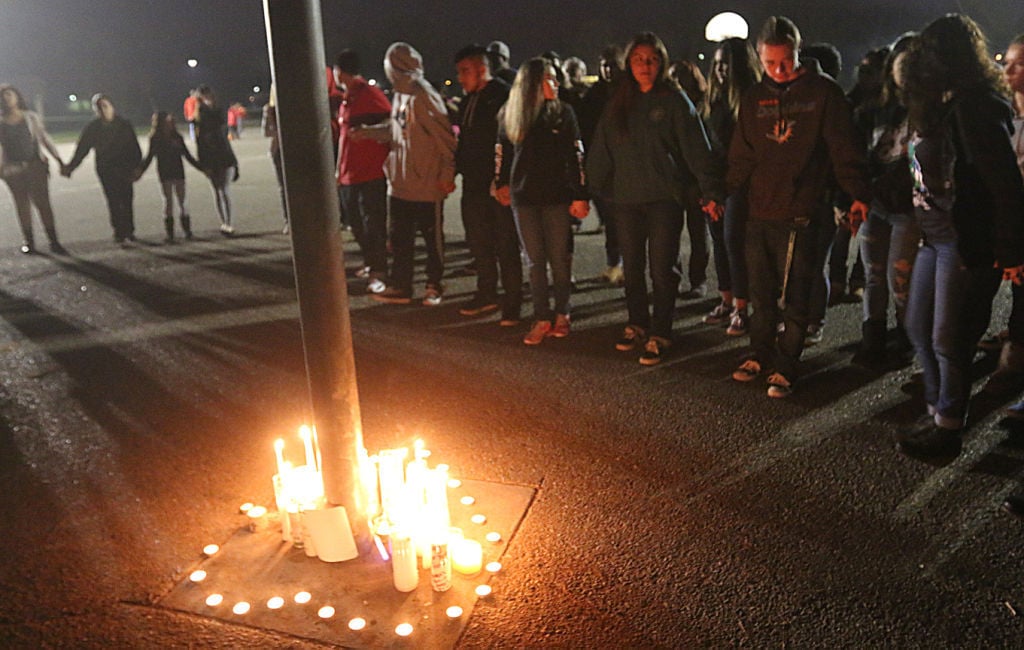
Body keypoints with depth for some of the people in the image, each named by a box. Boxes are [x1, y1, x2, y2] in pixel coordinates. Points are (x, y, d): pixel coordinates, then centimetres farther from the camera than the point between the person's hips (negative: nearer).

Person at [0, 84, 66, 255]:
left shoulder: (31, 117, 3)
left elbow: (44, 139, 6)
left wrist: (59, 160, 2)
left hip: (35, 166, -1)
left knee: (43, 203, -5)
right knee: (22, 205, 7)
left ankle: (53, 242, -4)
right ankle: (28, 241, 16)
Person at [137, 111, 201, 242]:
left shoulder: (177, 137, 2)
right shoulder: (155, 139, -2)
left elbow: (187, 155, 9)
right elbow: (149, 157, 4)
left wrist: (200, 167, 9)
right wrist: (140, 172, -2)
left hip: (178, 172, 1)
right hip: (165, 174, -1)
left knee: (182, 200, 2)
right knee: (168, 201, 0)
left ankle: (187, 230, 8)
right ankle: (170, 233, 3)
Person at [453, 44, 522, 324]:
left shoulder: (503, 96, -11)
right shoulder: (467, 101, 14)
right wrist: (456, 169, 9)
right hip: (474, 184, 8)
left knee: (506, 245, 0)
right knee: (479, 243, 15)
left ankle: (512, 301, 9)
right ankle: (486, 294, 28)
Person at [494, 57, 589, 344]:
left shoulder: (563, 113, 0)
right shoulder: (511, 116, 5)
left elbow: (576, 156, -3)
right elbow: (502, 153, 14)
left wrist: (580, 196, -8)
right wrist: (501, 184, 17)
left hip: (557, 196, -2)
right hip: (524, 197, 2)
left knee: (559, 258, 4)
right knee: (534, 260, 5)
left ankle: (561, 314, 18)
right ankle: (542, 318, 11)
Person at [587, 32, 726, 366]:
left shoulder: (674, 100, -2)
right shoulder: (618, 103, 10)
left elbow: (696, 148, -7)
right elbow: (601, 150, 12)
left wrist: (711, 190, -13)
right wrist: (592, 188, 8)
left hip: (664, 199, -4)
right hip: (626, 199, 4)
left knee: (662, 271, -2)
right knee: (632, 269, 13)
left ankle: (659, 336, 7)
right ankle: (637, 325, 27)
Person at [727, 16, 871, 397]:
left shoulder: (823, 92, -1)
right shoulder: (754, 99, 11)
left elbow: (844, 148, -4)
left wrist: (858, 194, -10)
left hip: (800, 213, -4)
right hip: (759, 212, 4)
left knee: (793, 297, 2)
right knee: (761, 293, 13)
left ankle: (785, 367, 12)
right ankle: (759, 354, 28)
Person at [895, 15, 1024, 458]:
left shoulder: (973, 107, -17)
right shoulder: (936, 105, 11)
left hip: (967, 243, -9)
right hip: (934, 237, 9)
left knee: (948, 341, 2)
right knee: (919, 327, 17)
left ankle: (947, 429, 19)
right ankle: (937, 410, 32)